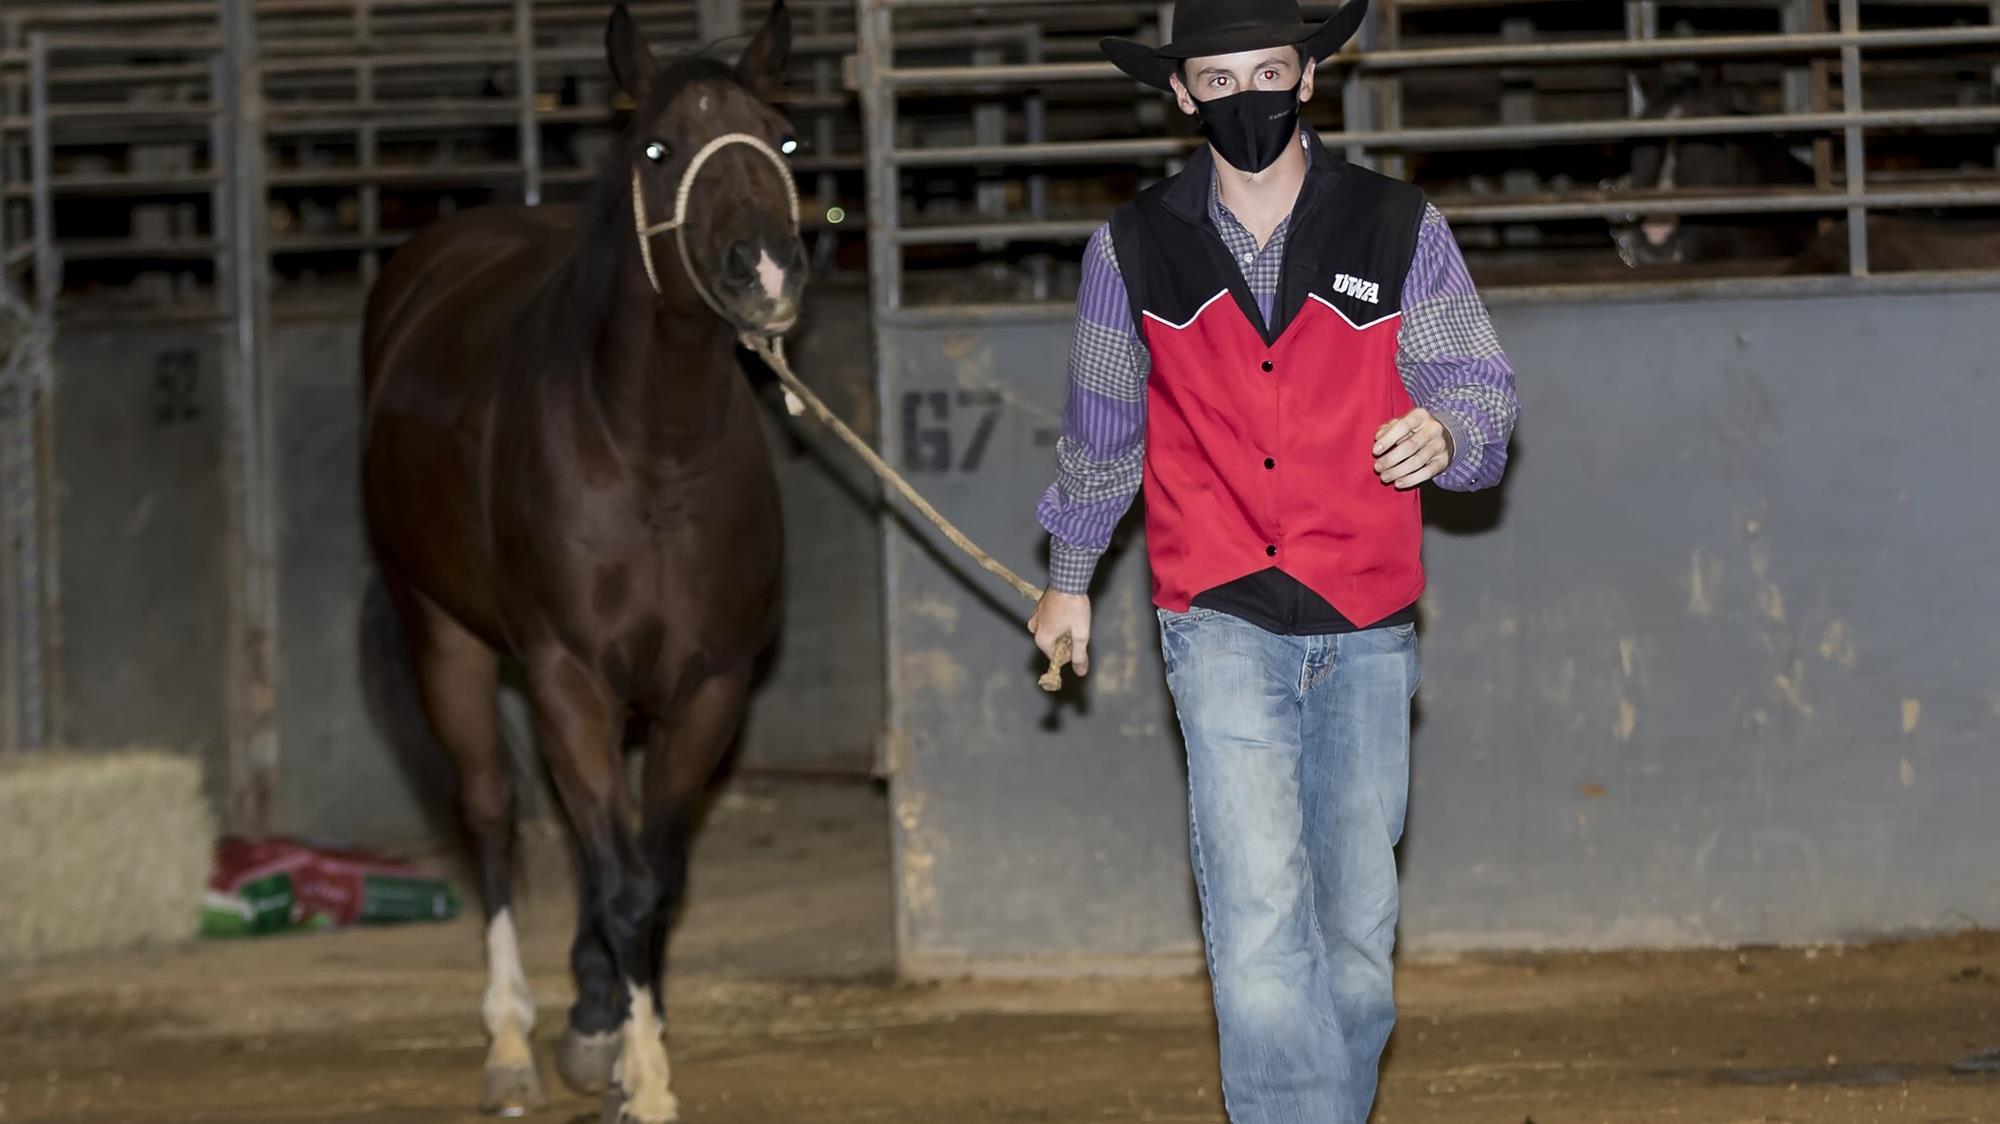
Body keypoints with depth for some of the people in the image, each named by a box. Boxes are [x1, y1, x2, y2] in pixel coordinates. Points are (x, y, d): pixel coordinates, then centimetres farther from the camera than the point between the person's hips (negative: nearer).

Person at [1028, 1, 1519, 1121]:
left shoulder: (1401, 229, 2)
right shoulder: (1134, 249, 4)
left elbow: (1483, 389, 2)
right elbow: (1101, 426, 18)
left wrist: (1446, 432, -22)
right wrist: (1070, 576, 28)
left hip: (1366, 630, 2)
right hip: (1223, 624, -1)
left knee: (1356, 923, 9)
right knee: (1259, 908, -18)